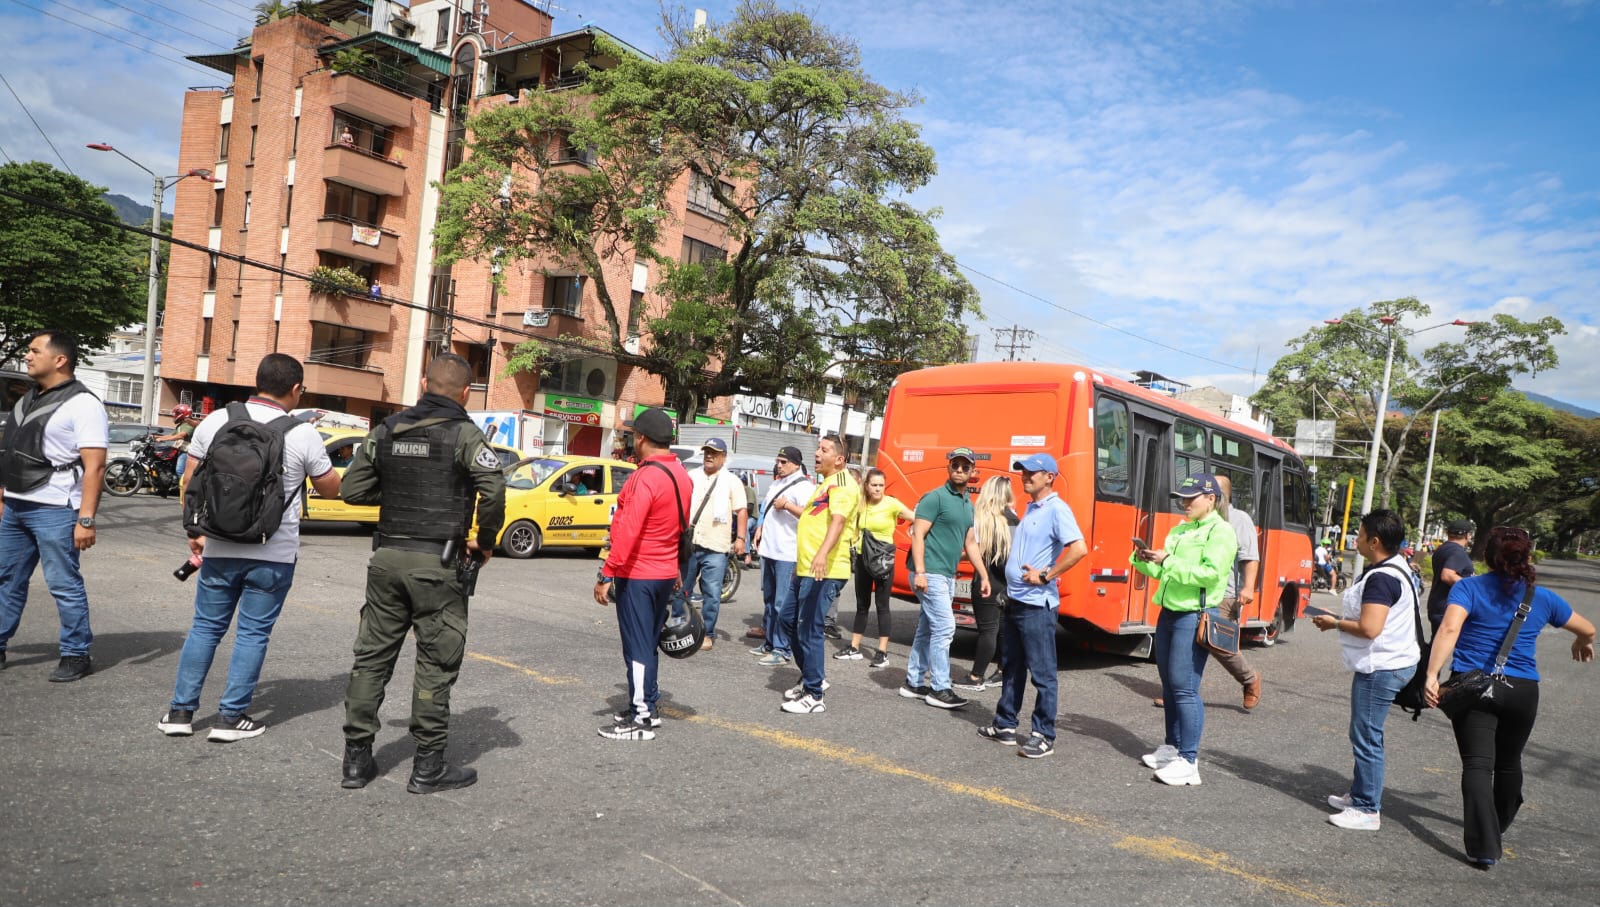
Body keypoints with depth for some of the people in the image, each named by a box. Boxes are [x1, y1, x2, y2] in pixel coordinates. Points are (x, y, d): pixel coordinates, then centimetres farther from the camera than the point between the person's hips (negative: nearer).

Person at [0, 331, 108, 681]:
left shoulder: (82, 404, -13)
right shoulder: (29, 399, 14)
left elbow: (95, 467, -18)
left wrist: (86, 520, -23)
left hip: (54, 511, -8)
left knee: (64, 585, -1)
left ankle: (77, 656, 8)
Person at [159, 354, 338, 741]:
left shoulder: (216, 421, 0)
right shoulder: (303, 434, -9)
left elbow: (190, 481, 6)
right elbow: (330, 489, 2)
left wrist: (194, 532, 16)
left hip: (219, 548, 3)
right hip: (274, 554, -3)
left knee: (205, 627, 15)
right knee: (253, 633, 6)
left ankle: (180, 711, 20)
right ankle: (231, 717, 11)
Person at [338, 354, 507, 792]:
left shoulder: (387, 430, 9)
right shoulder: (463, 433, -8)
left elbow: (352, 488, 11)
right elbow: (493, 489, -20)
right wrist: (485, 542, -6)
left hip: (387, 557, 6)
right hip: (436, 563, -5)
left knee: (372, 656, 13)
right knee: (437, 663, 3)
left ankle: (356, 757, 19)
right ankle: (428, 766, 10)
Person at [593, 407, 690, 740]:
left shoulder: (646, 477, -20)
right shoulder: (681, 475, 8)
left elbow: (628, 531, -24)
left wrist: (606, 574, -22)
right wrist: (677, 569, 22)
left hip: (637, 575, -9)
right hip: (665, 573, 9)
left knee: (637, 646, -1)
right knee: (649, 643, 18)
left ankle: (641, 719, 6)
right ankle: (647, 705, 28)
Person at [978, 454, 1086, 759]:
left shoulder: (1057, 510, -14)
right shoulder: (1030, 508, 14)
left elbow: (1079, 549, -26)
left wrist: (1046, 576, -20)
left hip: (1037, 604, -10)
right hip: (1015, 599, 10)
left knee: (1042, 671, -1)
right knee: (1011, 666, 16)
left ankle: (1044, 736, 7)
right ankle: (1005, 725, 27)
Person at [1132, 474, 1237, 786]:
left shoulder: (1220, 532, -9)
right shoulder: (1179, 530, 16)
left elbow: (1210, 573, -22)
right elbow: (1163, 572, 20)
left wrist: (1168, 560, -22)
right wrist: (1143, 560, 1)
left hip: (1194, 618, -9)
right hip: (1168, 613, 9)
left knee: (1185, 688, -8)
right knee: (1169, 686, 15)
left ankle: (1189, 761, -3)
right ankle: (1172, 747, 27)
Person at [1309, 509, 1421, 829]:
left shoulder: (1381, 578, -22)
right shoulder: (1397, 567, 11)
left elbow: (1369, 628, -28)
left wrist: (1335, 623, -12)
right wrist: (1339, 619, 12)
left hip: (1379, 669, -11)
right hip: (1392, 663, 11)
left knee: (1366, 737, -4)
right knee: (1366, 735, 20)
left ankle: (1367, 810, 2)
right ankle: (1361, 794, 32)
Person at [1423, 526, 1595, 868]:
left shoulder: (1468, 587, -5)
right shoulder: (1542, 598, 6)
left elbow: (1449, 628, -21)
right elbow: (1587, 630, 22)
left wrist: (1432, 674, -24)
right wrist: (1582, 644, 46)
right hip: (1522, 690, 3)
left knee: (1478, 764, -4)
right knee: (1508, 761, 22)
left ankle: (1484, 847, -13)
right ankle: (1499, 823, 46)